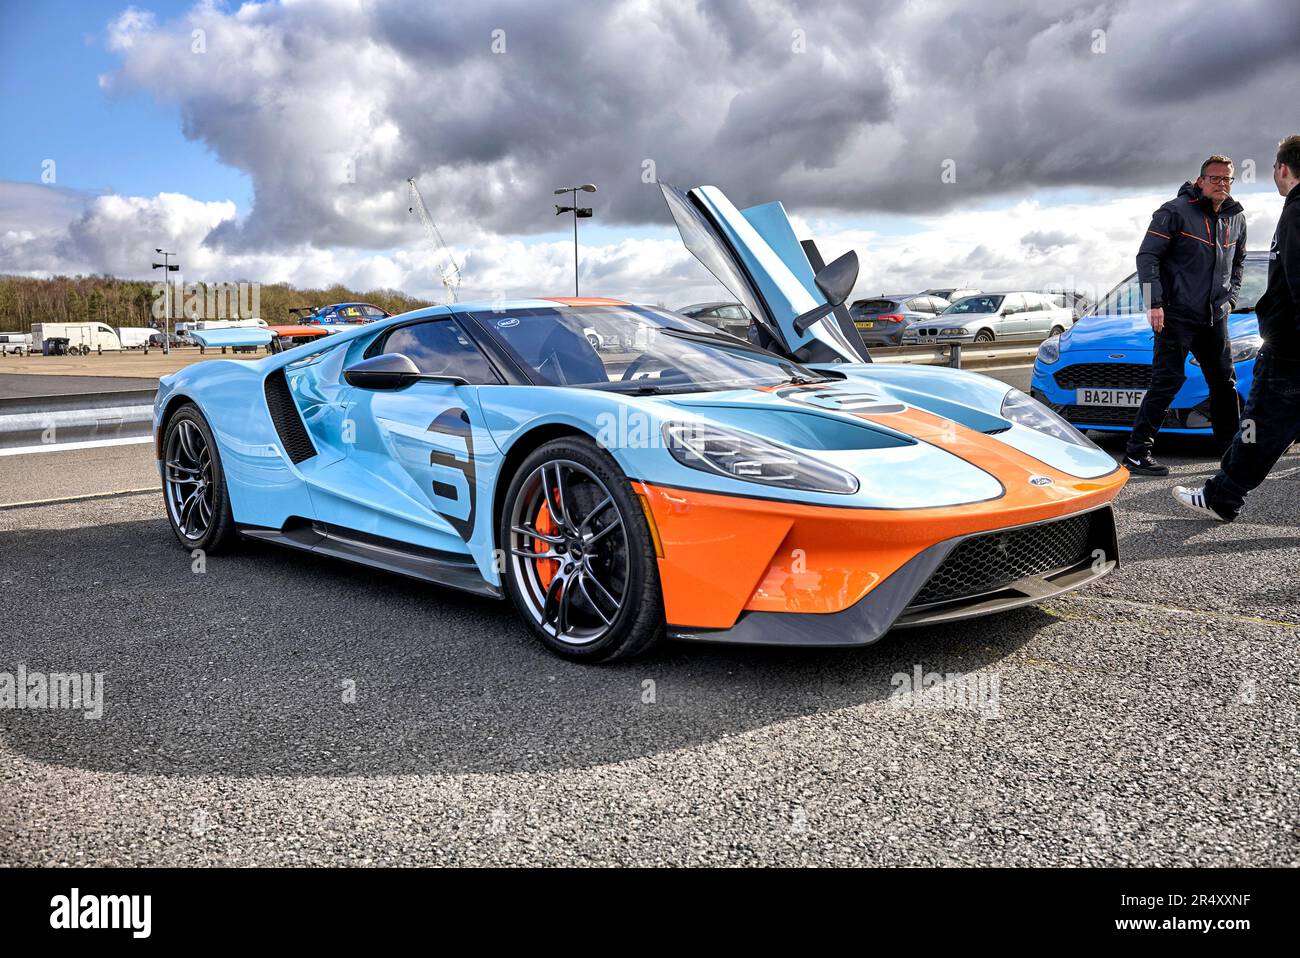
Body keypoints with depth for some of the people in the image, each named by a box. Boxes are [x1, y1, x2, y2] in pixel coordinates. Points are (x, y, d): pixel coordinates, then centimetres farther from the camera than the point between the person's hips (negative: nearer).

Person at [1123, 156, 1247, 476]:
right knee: (1167, 382, -12)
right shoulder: (1175, 211, -8)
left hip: (1215, 317, 7)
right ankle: (1137, 453, -9)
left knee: (1225, 382, 12)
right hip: (1176, 315, -7)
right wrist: (1154, 303, -18)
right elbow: (1147, 256, -12)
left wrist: (1230, 299, 13)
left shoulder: (1236, 218, 13)